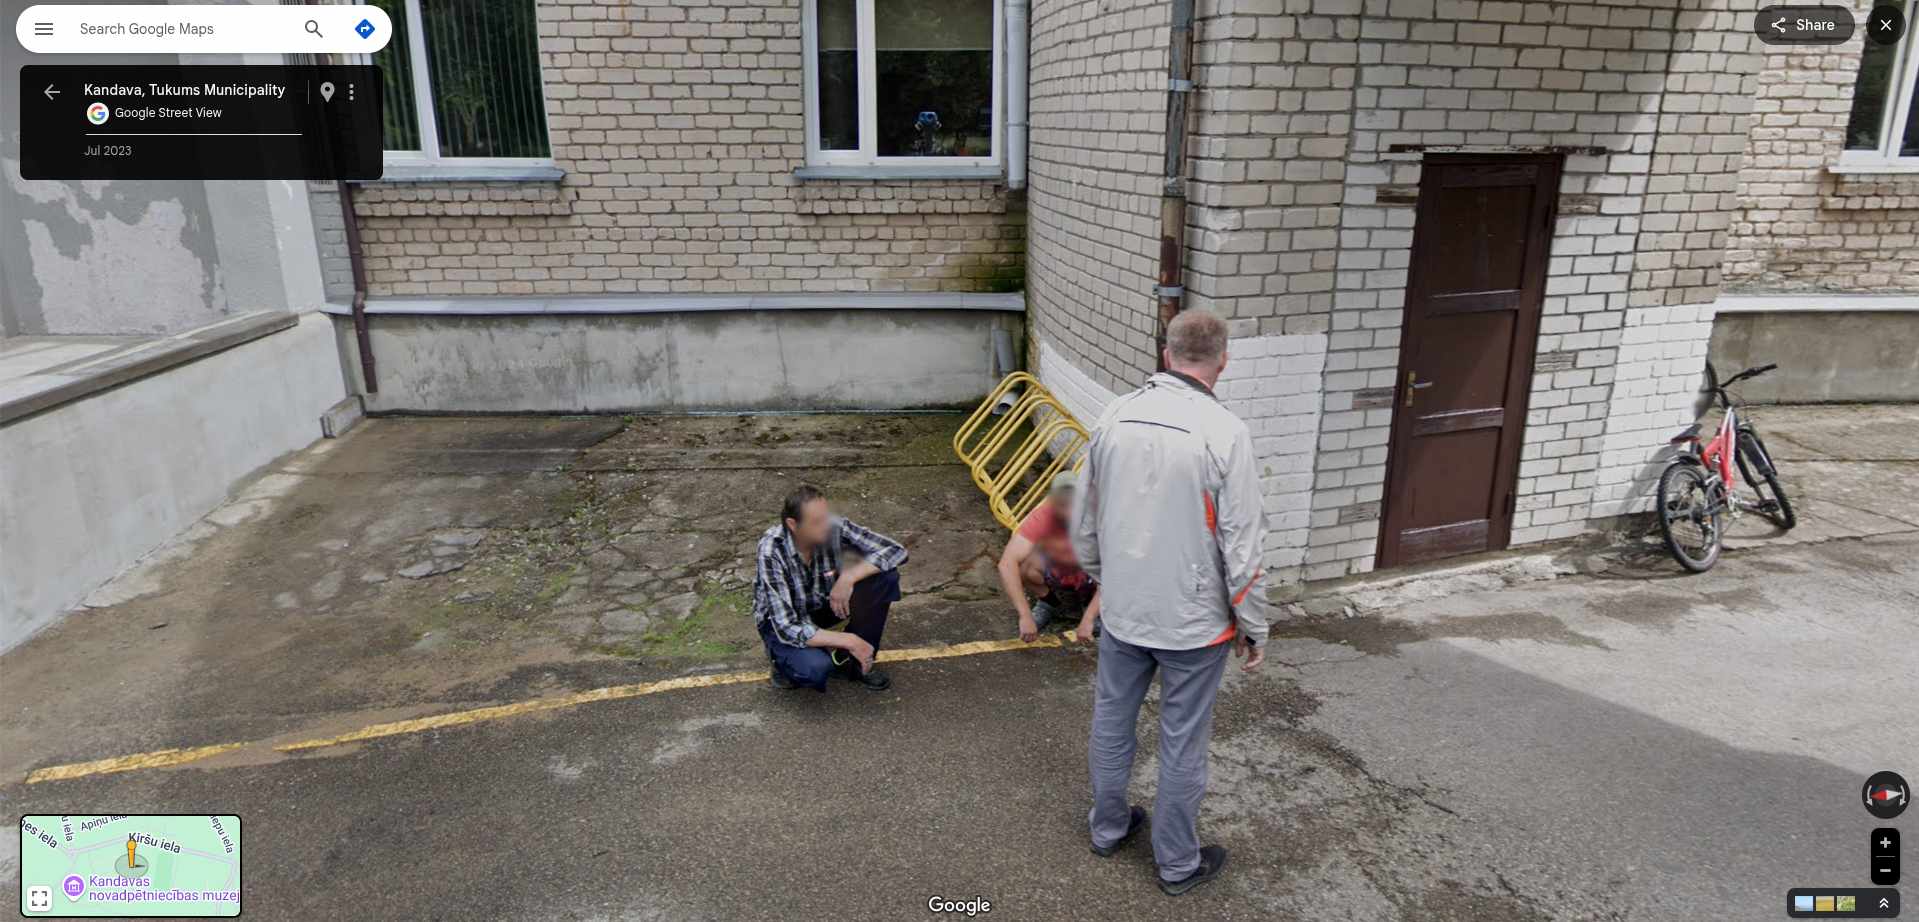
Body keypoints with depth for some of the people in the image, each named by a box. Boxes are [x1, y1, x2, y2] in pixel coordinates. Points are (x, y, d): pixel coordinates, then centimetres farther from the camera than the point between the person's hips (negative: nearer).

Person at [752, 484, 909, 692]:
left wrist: (848, 577, -31)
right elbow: (787, 628, -36)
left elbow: (895, 550, -19)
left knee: (885, 576, -20)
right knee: (815, 668, -37)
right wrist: (848, 640, -35)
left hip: (824, 604, 5)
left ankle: (852, 662, -2)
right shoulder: (772, 551, -34)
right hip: (780, 620, -5)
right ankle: (784, 663, 1)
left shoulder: (833, 528, -24)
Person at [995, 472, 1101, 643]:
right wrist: (1025, 616, -47)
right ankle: (1047, 602, 0)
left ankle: (1088, 602, 3)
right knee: (1024, 566, -31)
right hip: (1054, 569, 0)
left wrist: (1087, 620, -48)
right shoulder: (1041, 516, -32)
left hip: (1088, 574, 0)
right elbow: (1006, 564, -40)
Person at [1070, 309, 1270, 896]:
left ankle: (1107, 827, 39)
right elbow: (1242, 549, -16)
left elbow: (1084, 521, 6)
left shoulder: (1114, 417, -3)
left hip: (1121, 611, 5)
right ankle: (1178, 863, 27)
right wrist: (1254, 628, -3)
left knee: (1111, 722, 20)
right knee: (1182, 744, 11)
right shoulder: (1224, 433, -19)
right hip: (1194, 621, -4)